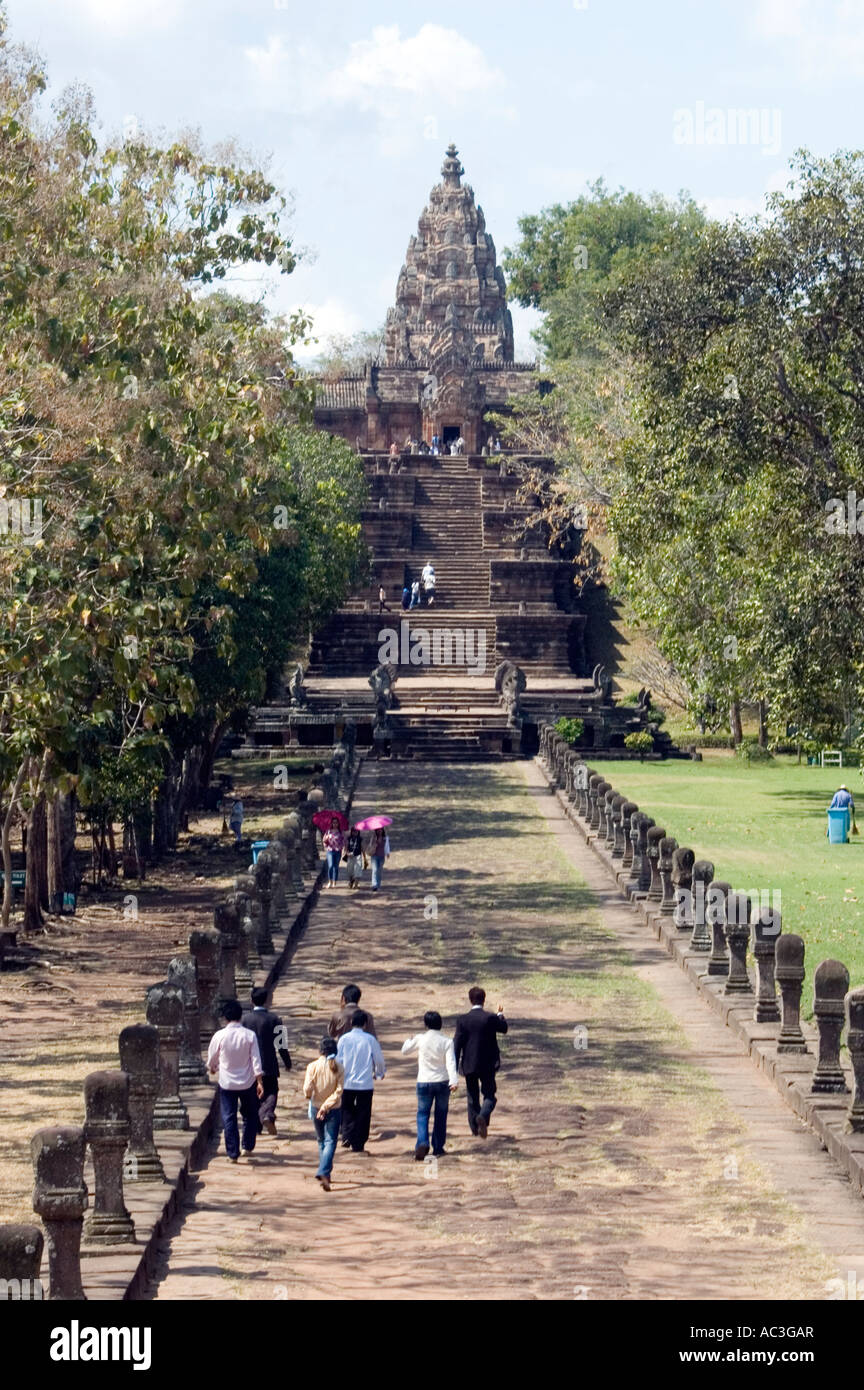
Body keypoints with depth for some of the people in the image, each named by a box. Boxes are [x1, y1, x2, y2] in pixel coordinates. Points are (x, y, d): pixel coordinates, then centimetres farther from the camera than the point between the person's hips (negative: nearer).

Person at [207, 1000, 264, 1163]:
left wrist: (212, 1069, 27)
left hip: (227, 1083, -1)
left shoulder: (219, 1036, -10)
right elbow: (256, 1060, -9)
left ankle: (233, 1153, 0)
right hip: (247, 1082, 1)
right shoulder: (249, 1035, -8)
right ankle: (247, 1146, 25)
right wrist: (259, 1082, -4)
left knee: (229, 1118, 3)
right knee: (249, 1115, 20)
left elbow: (212, 1058, 5)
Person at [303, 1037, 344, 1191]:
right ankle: (323, 1173, -21)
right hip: (334, 1109, -1)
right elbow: (338, 1091, -14)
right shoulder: (339, 1068, -9)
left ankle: (325, 1174, 26)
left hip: (316, 1107, 1)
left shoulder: (313, 1066, -10)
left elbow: (307, 1088, -14)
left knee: (321, 1141, 19)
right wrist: (327, 1106, -12)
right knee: (330, 1142, -2)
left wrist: (309, 1097, 7)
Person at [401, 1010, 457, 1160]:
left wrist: (409, 1040, 30)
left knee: (423, 1114, 4)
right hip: (443, 1082, 1)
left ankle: (423, 1143, -19)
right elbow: (451, 1062, -16)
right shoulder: (447, 1041, -6)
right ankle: (438, 1148, 16)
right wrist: (454, 1080, -24)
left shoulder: (420, 1039, -6)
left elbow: (405, 1050, 10)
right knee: (441, 1115, 13)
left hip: (424, 1082, -1)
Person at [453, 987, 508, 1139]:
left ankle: (474, 1127, 20)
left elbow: (457, 1044, -6)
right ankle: (483, 1116, -22)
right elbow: (504, 1028, 10)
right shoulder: (491, 1018, -10)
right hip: (488, 1064, -1)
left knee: (472, 1097, 16)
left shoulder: (462, 1020, -7)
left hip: (469, 1064, 1)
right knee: (489, 1095, 7)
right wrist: (501, 1015, 30)